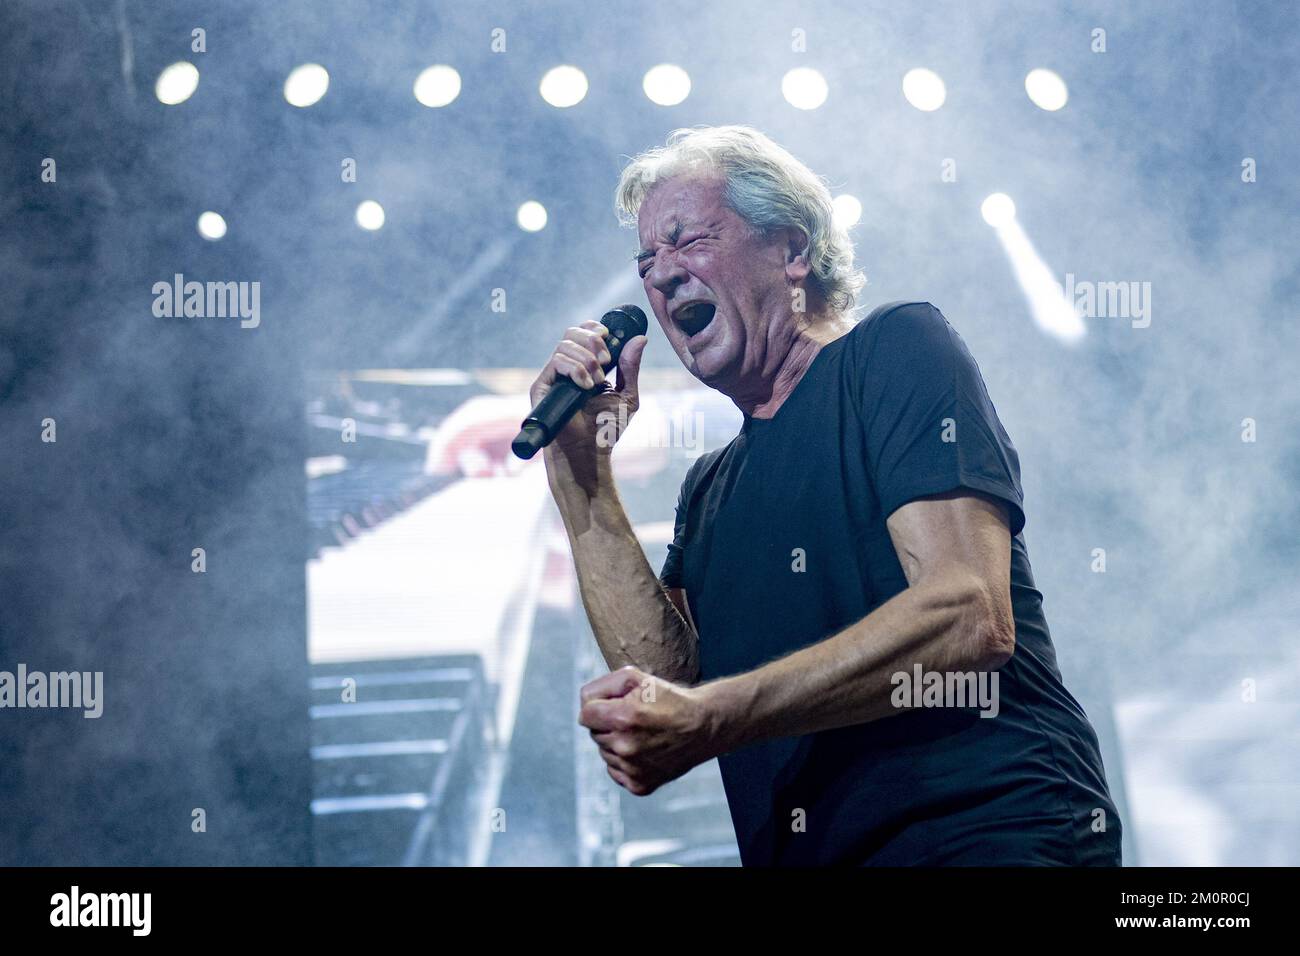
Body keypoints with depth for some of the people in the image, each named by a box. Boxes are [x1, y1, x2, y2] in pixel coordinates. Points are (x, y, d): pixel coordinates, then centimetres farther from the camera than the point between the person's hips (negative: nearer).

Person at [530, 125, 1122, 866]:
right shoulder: (711, 487, 21)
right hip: (809, 855, 6)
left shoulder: (899, 347, 3)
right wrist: (581, 472, 8)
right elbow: (663, 677, 7)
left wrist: (710, 718, -16)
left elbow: (968, 616, -11)